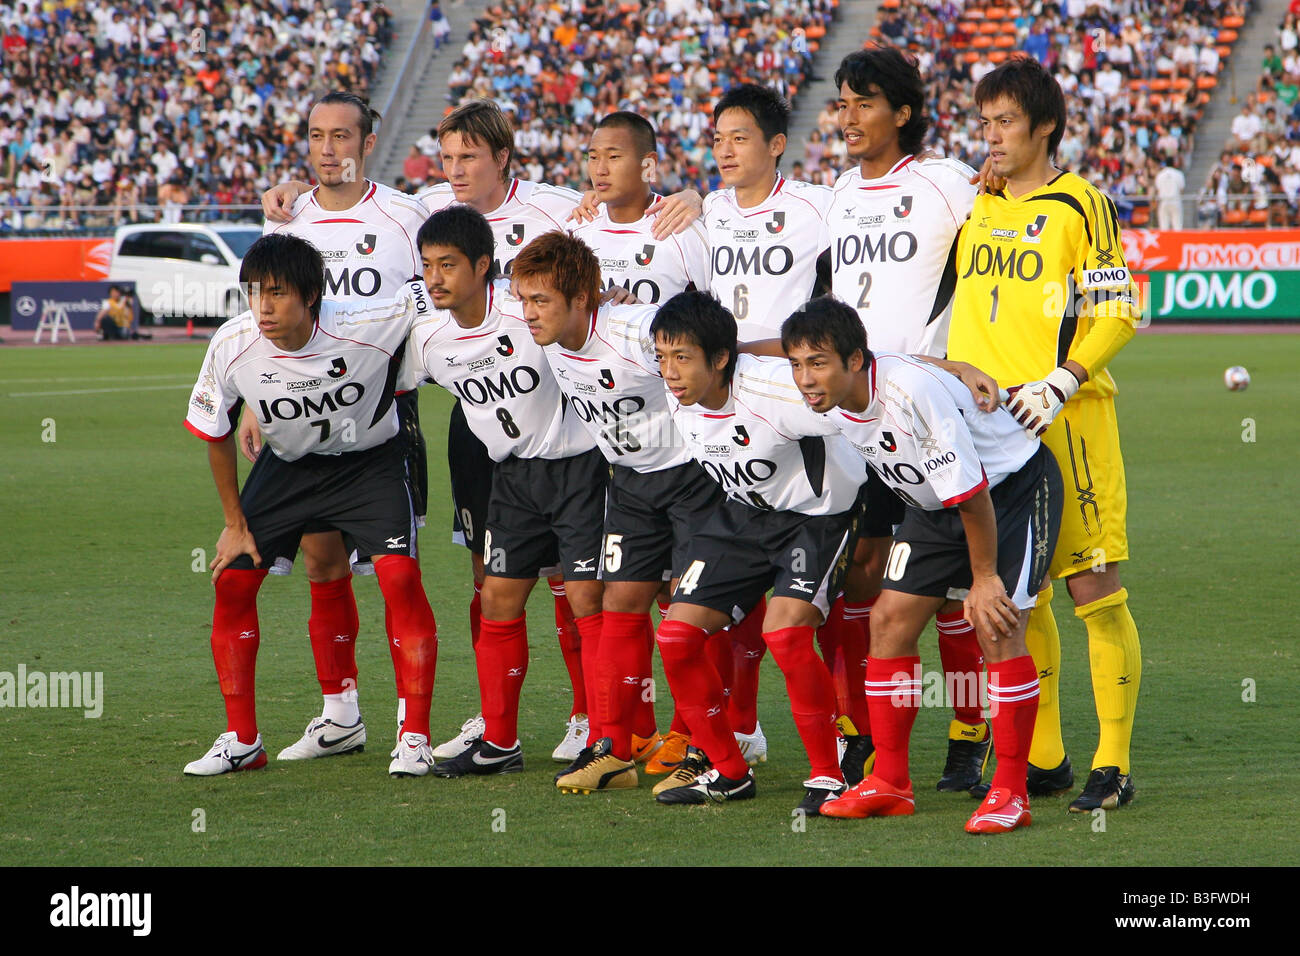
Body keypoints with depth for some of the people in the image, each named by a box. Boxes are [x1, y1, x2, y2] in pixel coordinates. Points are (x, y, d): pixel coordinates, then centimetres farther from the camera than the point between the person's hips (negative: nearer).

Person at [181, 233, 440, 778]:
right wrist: (235, 523, -1)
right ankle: (241, 741, 10)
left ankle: (415, 737, -10)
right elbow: (215, 435, -5)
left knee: (400, 576, -21)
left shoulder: (367, 327, -31)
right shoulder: (232, 346, -22)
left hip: (369, 462, -3)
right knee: (232, 580, -5)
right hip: (288, 464, 3)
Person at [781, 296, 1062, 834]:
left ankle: (1011, 793, -11)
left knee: (997, 627, -19)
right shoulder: (833, 401, -15)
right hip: (936, 503, 8)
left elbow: (971, 493, -28)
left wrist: (984, 577, -20)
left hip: (1014, 488, -8)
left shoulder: (913, 392, -36)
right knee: (890, 620, 0)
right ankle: (890, 785, 8)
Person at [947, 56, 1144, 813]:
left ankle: (1113, 765, -2)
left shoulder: (1081, 205, -5)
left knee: (1095, 588, -7)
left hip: (1068, 420, -6)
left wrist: (1061, 383, -18)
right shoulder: (975, 206, 14)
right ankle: (1043, 759, 17)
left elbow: (1119, 314, -8)